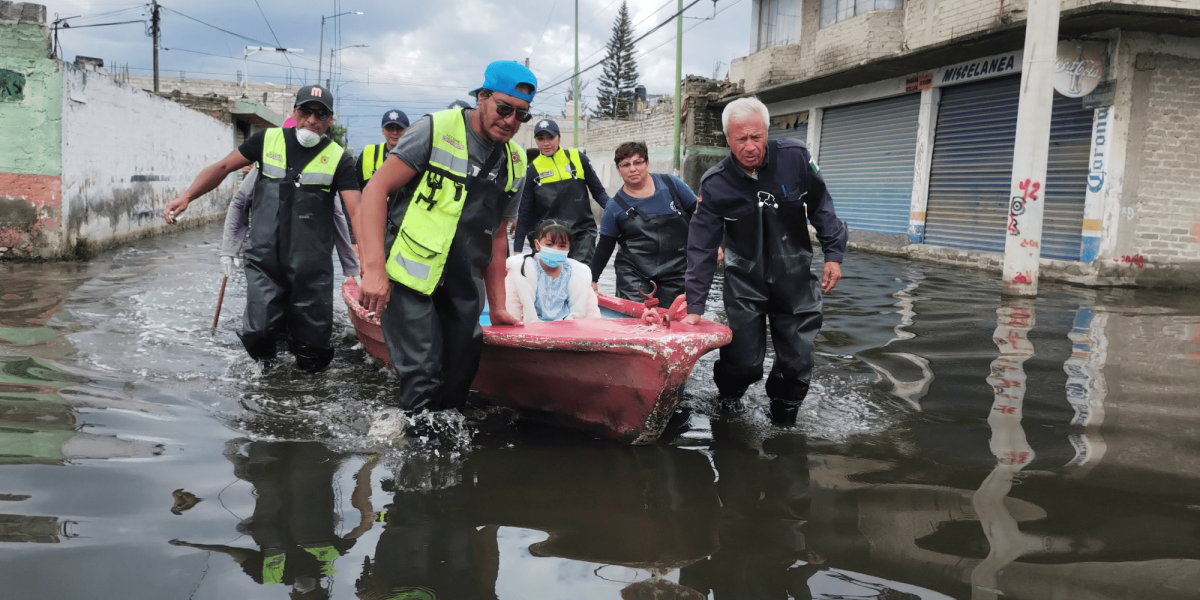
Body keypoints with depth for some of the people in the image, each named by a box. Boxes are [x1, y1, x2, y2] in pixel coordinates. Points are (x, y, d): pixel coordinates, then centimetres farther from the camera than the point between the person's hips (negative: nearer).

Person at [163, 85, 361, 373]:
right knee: (257, 334, -8)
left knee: (312, 343, 3)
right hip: (264, 261, 1)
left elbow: (357, 209, -10)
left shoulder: (338, 158, -1)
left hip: (312, 267, -1)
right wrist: (187, 196, -5)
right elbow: (223, 166, 9)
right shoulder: (268, 140, 4)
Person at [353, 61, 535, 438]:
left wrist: (497, 306, 17)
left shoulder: (516, 164, 9)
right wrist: (374, 269, -21)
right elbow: (376, 189, -12)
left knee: (459, 377, 10)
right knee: (422, 377, -11)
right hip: (409, 278, -6)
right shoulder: (438, 130, -9)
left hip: (460, 288, 6)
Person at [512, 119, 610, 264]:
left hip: (582, 234, -1)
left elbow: (598, 191, 7)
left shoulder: (578, 159, 1)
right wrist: (517, 250, 3)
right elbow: (525, 213, 6)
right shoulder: (532, 170, 3)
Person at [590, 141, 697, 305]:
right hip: (633, 277, 0)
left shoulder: (670, 184, 2)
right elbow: (605, 247, 10)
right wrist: (592, 280, 11)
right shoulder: (615, 207, 2)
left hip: (676, 276, 1)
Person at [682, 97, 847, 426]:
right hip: (745, 283, -1)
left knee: (798, 361, 3)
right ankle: (728, 401, 33)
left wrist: (833, 253, 0)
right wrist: (695, 306, -13)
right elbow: (702, 248, -11)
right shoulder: (715, 184, -14)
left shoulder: (795, 158, -12)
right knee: (744, 362, -1)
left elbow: (821, 206, 3)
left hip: (795, 278, 1)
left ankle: (783, 417, 30)